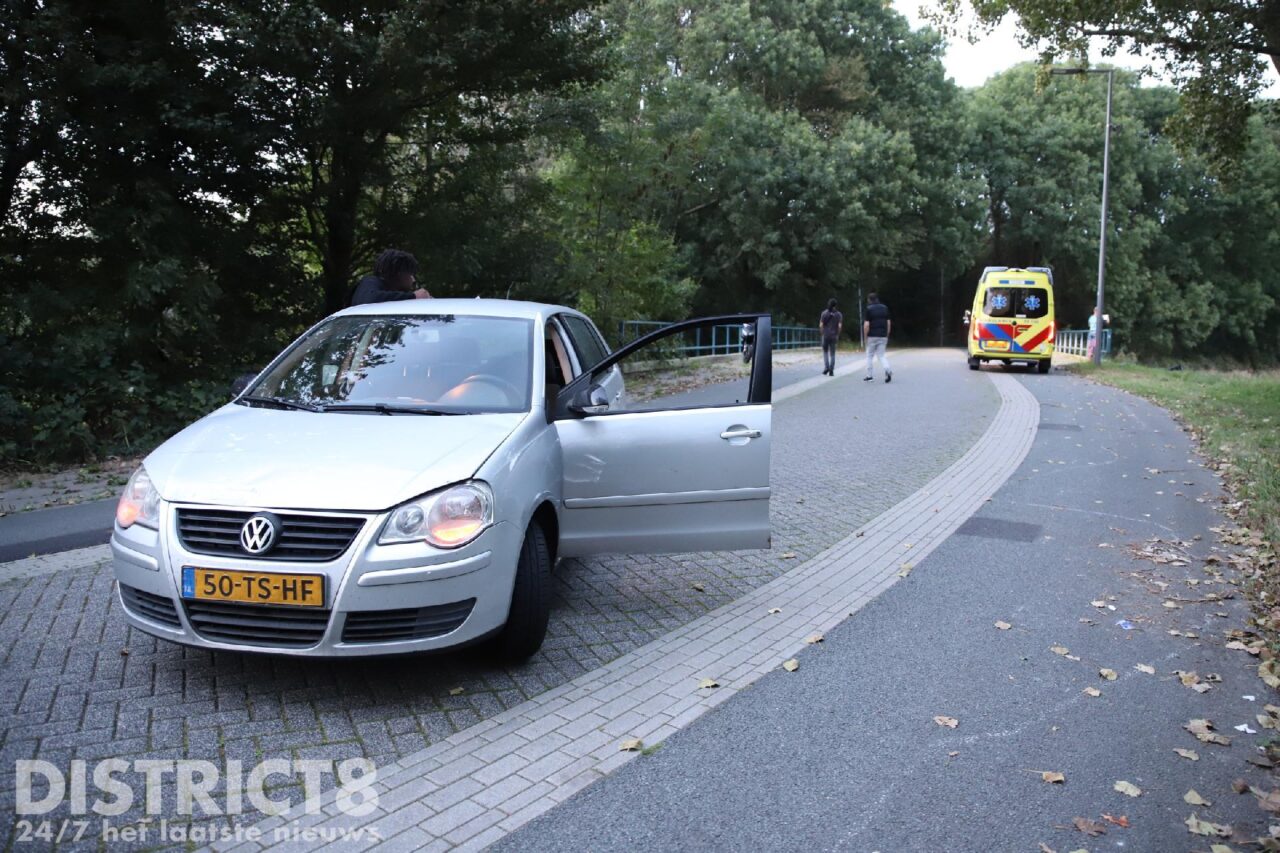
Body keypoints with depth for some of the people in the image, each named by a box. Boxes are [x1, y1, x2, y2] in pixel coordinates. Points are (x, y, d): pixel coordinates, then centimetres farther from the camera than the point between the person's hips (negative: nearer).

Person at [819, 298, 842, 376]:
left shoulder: (824, 313, -3)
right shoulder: (839, 314, -1)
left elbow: (821, 325, -7)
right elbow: (840, 326, -8)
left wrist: (822, 333, 7)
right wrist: (837, 335, 5)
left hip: (825, 335, -1)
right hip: (834, 336, 1)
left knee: (825, 352, 15)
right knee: (832, 354, 6)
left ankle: (826, 367, -1)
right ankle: (831, 371, 1)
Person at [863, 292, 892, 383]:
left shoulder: (868, 309, -7)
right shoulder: (884, 308, 8)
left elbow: (866, 325, -12)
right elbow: (888, 323, 7)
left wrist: (865, 337, -4)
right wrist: (887, 335, 14)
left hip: (872, 336, -4)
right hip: (883, 336, 4)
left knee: (869, 356, 10)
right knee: (882, 355, 6)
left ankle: (869, 376, 13)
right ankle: (888, 370, -18)